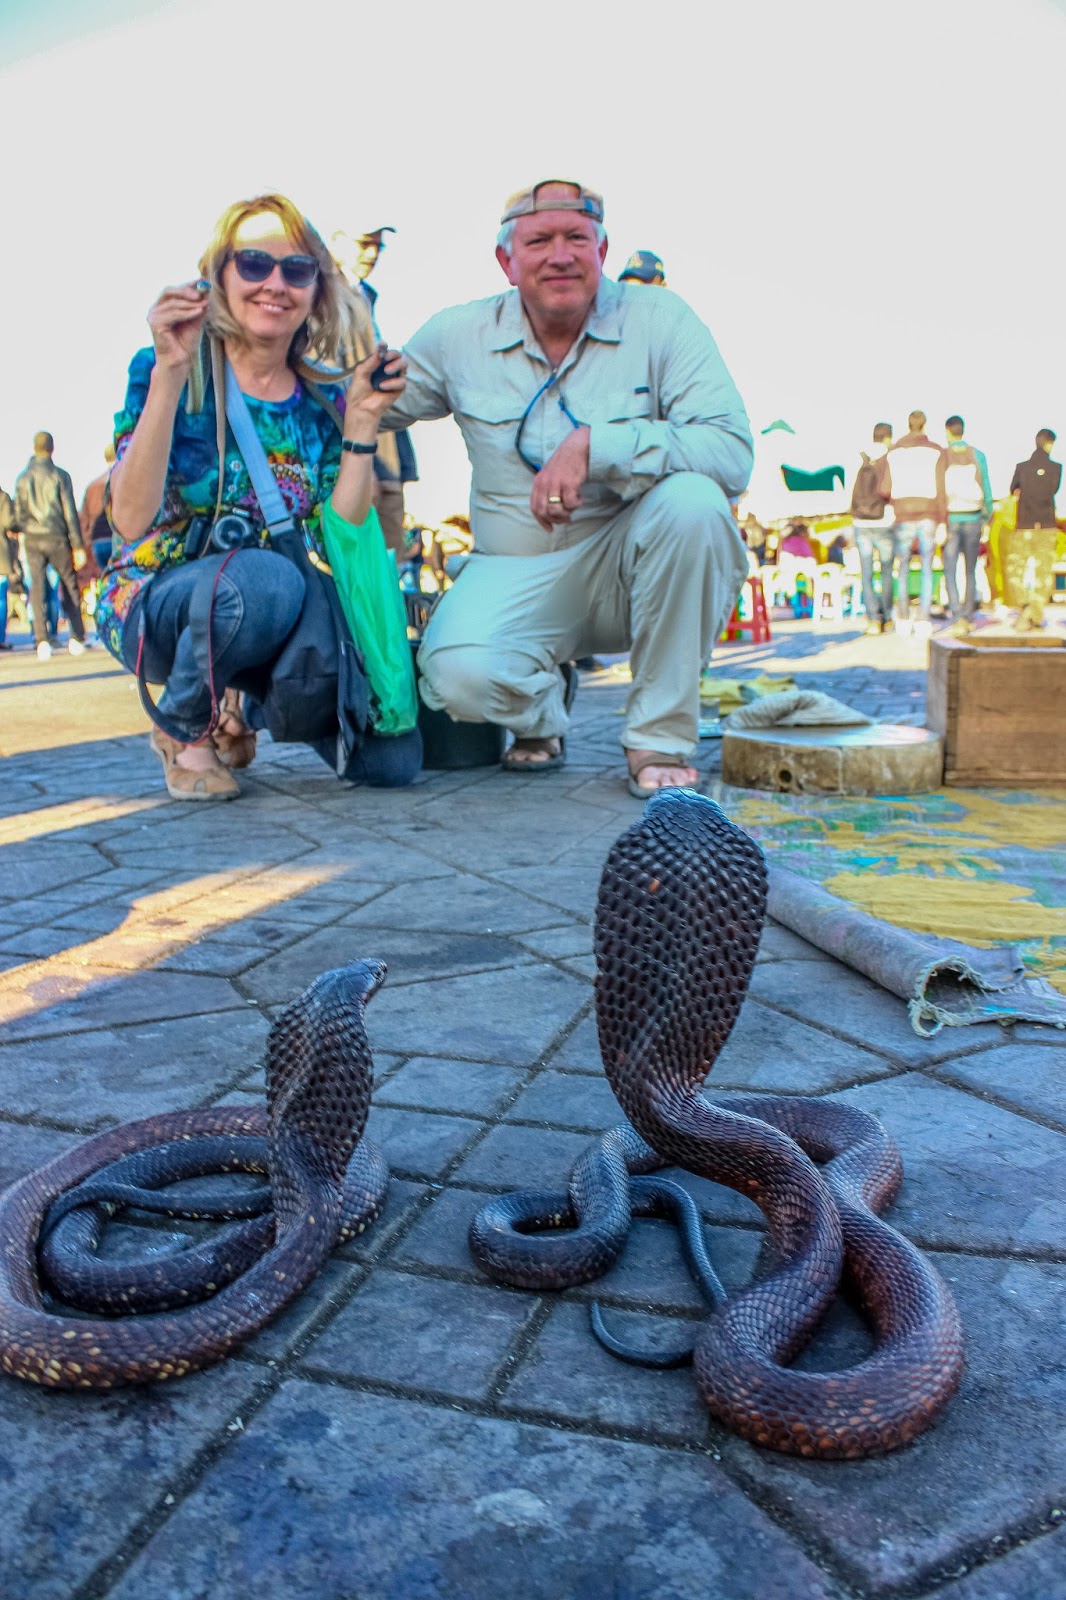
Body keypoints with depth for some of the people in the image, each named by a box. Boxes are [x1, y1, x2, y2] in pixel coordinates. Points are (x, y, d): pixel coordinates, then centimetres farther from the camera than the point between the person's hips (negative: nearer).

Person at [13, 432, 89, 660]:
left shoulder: (22, 478, 6)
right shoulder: (60, 475, -3)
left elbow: (19, 513, 8)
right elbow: (70, 512, -5)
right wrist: (78, 546, -4)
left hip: (32, 540, 2)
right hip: (57, 538, -2)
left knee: (38, 588, 2)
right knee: (69, 586, 9)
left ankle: (42, 640, -9)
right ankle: (77, 637, 8)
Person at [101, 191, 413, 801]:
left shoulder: (321, 401, 1)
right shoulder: (164, 370, -9)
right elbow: (131, 521, -24)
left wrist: (363, 422, -14)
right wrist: (170, 372, -28)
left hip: (275, 614, 4)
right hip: (151, 604, -4)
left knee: (386, 755, -19)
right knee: (261, 577, -38)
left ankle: (234, 708, 12)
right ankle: (183, 730, -7)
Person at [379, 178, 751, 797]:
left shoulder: (661, 321, -6)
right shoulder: (458, 337, 3)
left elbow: (733, 452, -20)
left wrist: (594, 445, -30)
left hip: (633, 561, 0)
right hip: (518, 572, 1)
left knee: (692, 497, -33)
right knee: (457, 672, -30)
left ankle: (662, 735, -16)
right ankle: (541, 709, 10)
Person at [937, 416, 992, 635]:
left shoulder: (941, 457, -6)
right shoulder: (978, 456, -1)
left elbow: (936, 491, -7)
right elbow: (986, 490, 2)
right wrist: (987, 519, 13)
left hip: (950, 519, -2)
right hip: (972, 518, 2)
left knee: (950, 572, 0)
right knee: (970, 571, 14)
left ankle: (957, 618, -15)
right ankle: (969, 617, 18)